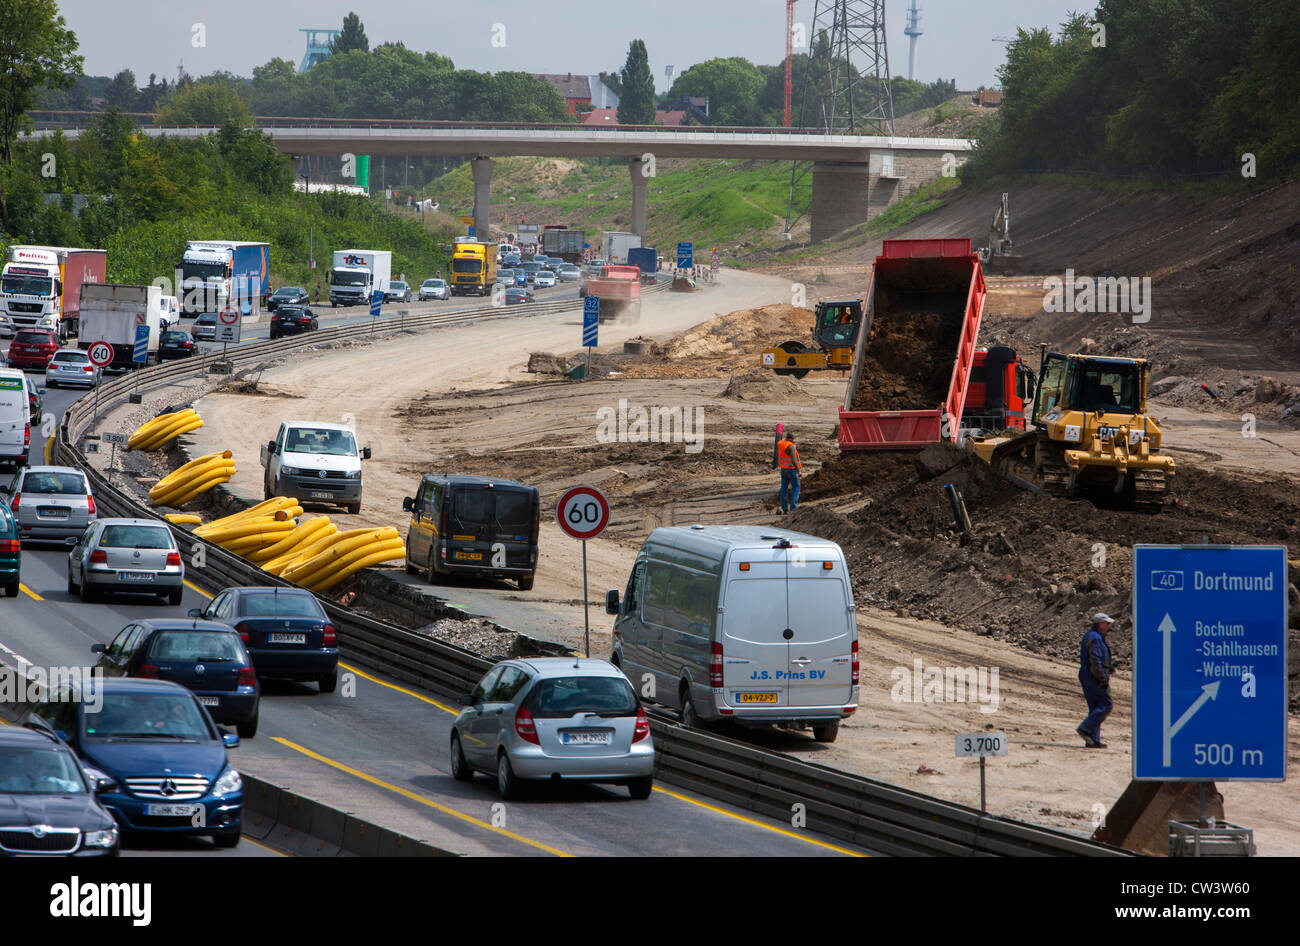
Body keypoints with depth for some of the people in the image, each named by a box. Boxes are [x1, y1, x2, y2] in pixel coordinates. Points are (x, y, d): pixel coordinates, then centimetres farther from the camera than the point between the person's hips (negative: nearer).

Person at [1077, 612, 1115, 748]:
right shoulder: (1095, 638, -15)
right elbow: (1095, 661, -22)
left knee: (1095, 708, 10)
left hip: (1086, 676, 10)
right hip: (1094, 676, -10)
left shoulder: (1089, 635, 18)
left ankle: (1093, 740, 7)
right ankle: (1085, 729, -12)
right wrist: (1104, 680, -21)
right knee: (1106, 705, -8)